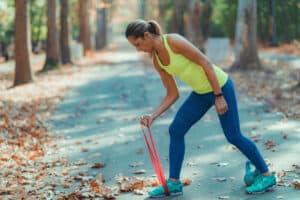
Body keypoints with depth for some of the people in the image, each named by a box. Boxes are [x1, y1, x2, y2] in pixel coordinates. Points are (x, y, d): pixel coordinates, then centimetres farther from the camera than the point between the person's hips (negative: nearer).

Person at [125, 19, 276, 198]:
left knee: (233, 136, 0)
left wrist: (219, 96, -21)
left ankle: (266, 175, 18)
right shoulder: (157, 61, 1)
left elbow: (206, 63, -22)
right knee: (175, 130, -1)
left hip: (220, 86, -8)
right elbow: (173, 94, 5)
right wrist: (153, 116, -5)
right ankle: (174, 183, 8)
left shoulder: (174, 41, -23)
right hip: (201, 92, 8)